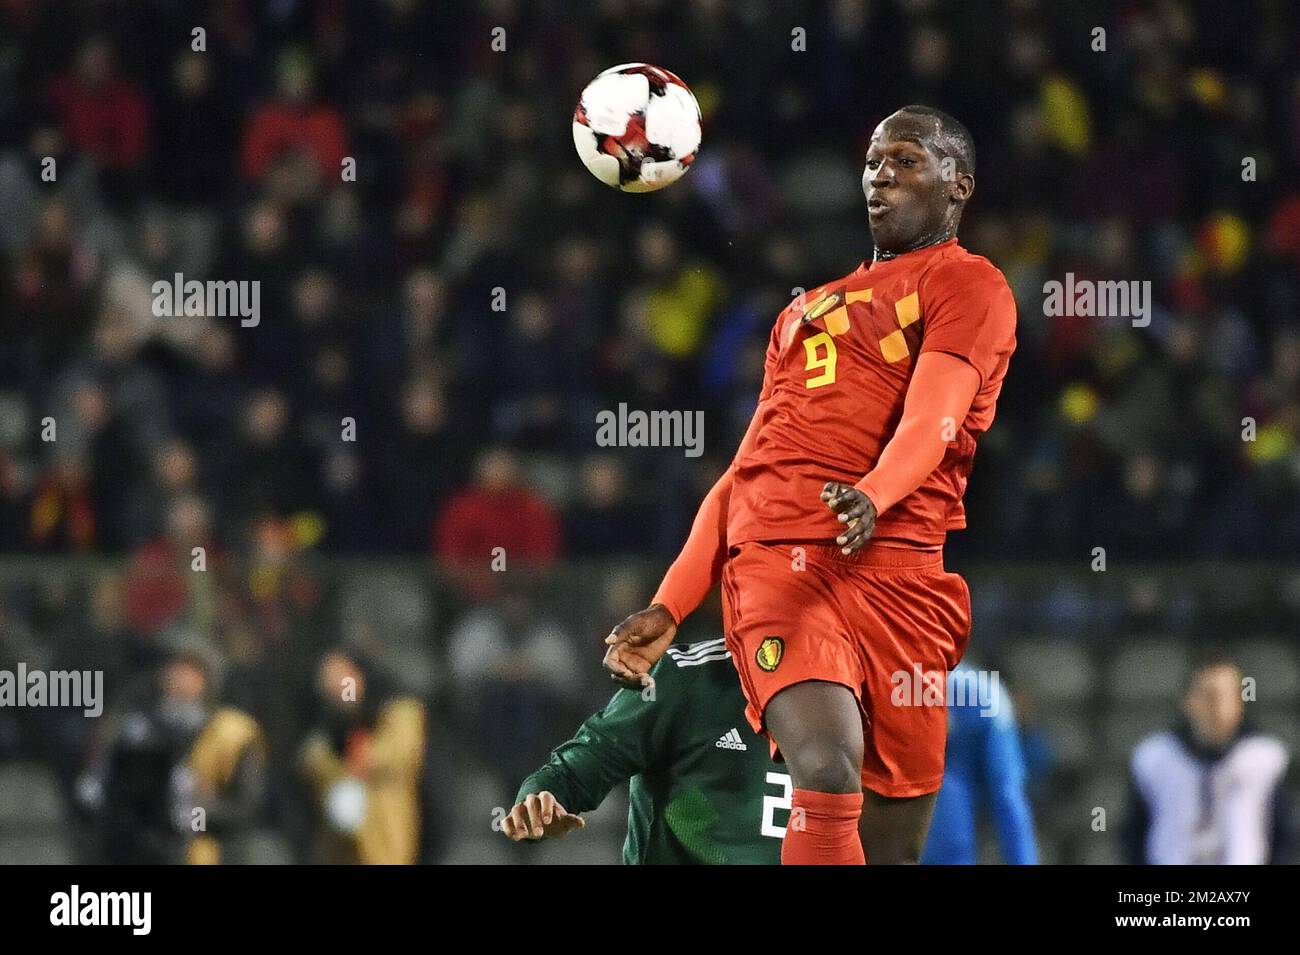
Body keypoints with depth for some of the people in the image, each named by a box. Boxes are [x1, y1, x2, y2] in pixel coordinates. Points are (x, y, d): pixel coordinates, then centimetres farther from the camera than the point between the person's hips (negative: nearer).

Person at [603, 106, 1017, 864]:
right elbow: (743, 476, 29)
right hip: (778, 557, 3)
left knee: (894, 844, -3)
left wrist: (873, 495, -30)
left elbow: (930, 422, -9)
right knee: (828, 773, -25)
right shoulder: (806, 311, 29)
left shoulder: (967, 284, 10)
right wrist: (670, 609, 20)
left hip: (896, 566, -3)